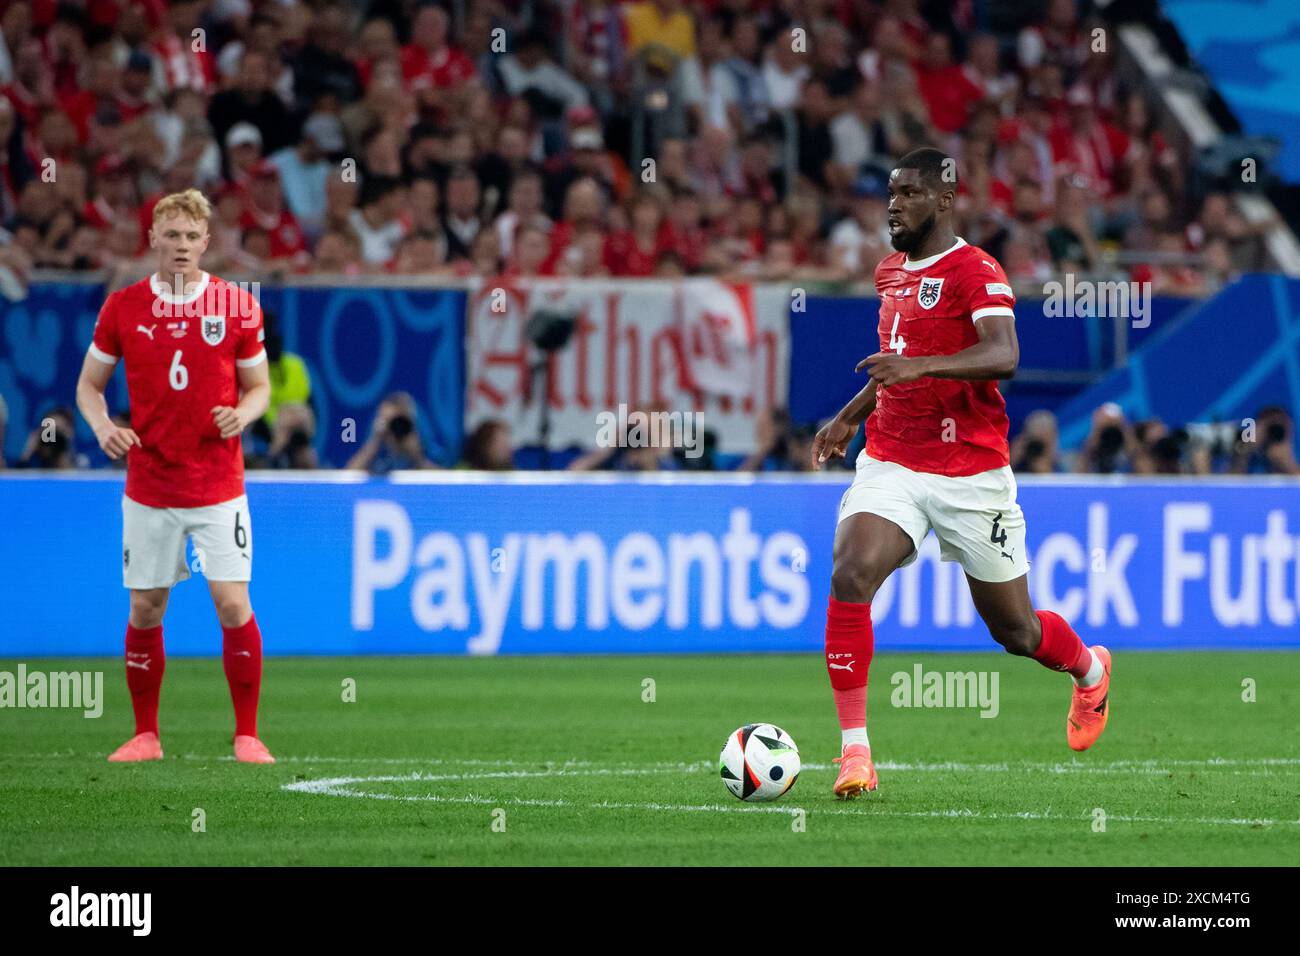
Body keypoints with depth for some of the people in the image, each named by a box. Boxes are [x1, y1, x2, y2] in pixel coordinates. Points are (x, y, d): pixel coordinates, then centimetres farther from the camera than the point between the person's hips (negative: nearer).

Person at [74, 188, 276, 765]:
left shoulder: (236, 306, -1)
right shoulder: (123, 307, 0)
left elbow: (259, 386, 9)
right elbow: (90, 383, 11)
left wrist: (241, 414, -13)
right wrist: (103, 427, -9)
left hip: (218, 489, -1)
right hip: (149, 490, 1)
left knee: (233, 606, -8)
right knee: (145, 612, 4)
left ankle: (247, 735, 2)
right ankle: (145, 735, 17)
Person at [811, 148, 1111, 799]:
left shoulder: (976, 272, -12)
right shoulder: (891, 272, 12)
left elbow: (1003, 356, -30)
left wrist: (920, 366, -43)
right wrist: (852, 416, 23)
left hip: (972, 474, -5)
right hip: (891, 465, 5)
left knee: (1013, 630, 9)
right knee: (849, 577, -23)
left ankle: (1089, 669, 44)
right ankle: (854, 749, -20)